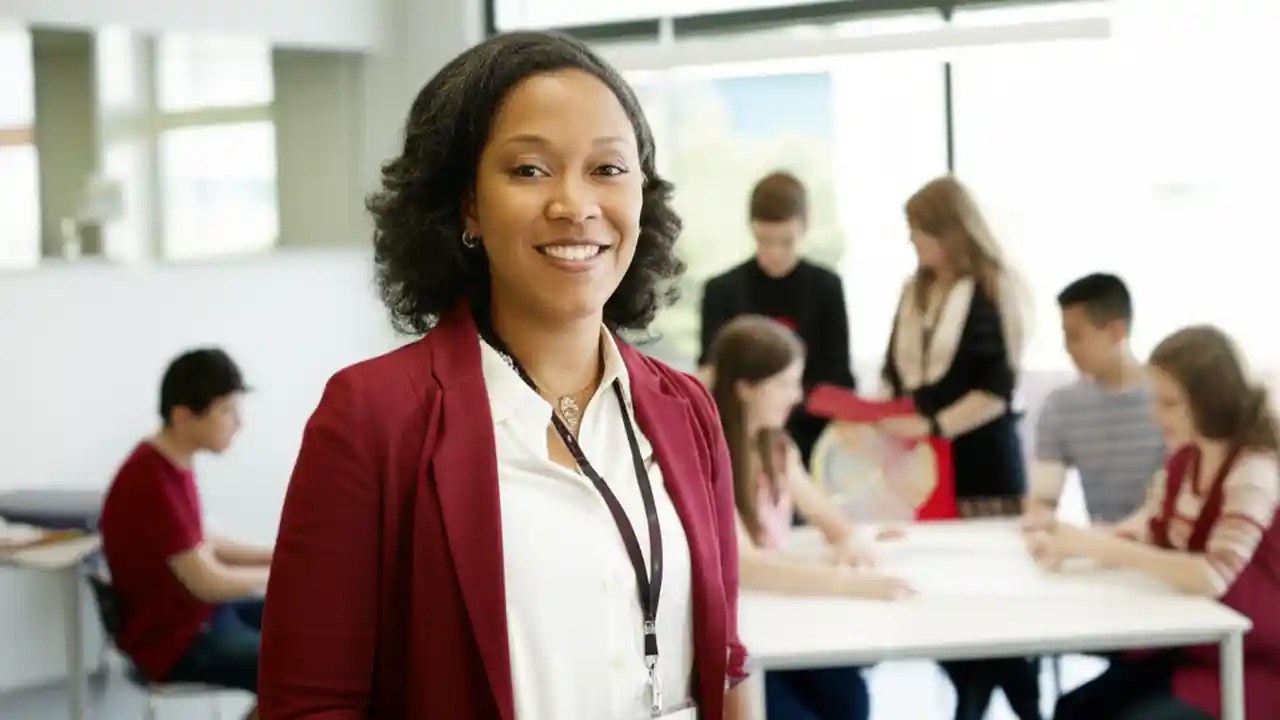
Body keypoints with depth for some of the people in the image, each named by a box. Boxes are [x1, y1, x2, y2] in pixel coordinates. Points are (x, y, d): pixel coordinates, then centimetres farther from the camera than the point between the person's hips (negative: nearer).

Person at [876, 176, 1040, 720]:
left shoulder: (993, 292, -8)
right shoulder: (916, 292, 11)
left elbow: (997, 390, -14)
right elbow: (897, 373, 16)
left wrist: (931, 426, -19)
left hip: (983, 464, -6)